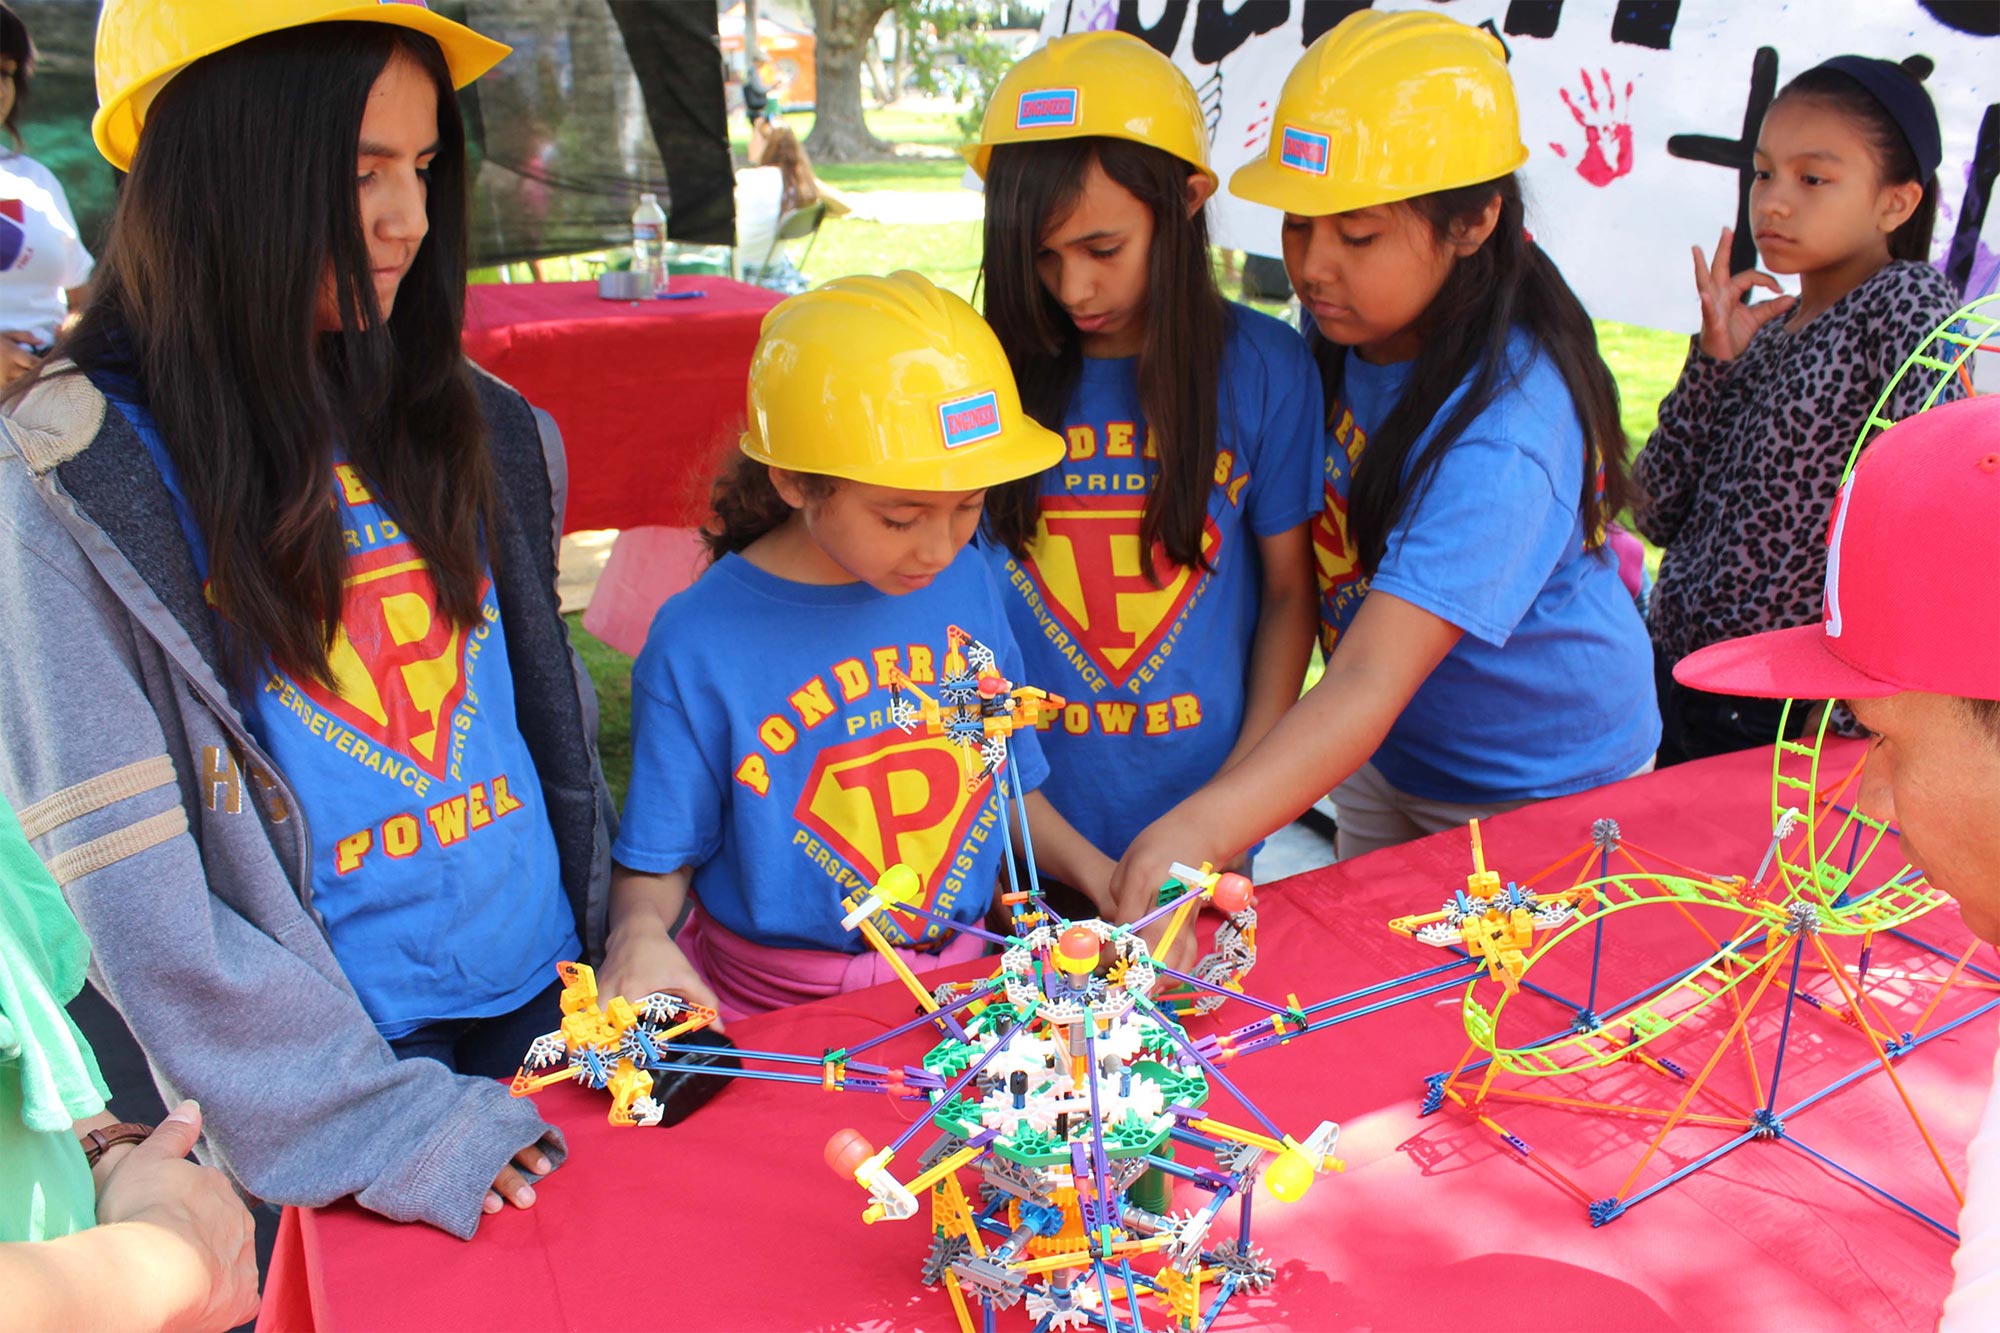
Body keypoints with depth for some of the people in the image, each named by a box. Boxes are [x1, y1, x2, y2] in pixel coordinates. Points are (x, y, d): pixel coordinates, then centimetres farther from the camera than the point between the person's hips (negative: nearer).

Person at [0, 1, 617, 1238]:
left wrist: (627, 934, 6)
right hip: (336, 1066, -4)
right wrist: (378, 1119, -18)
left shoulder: (461, 416, 1)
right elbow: (123, 873, -16)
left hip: (547, 993, 5)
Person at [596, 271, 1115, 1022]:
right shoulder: (697, 645, -9)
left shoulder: (967, 585, 3)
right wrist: (640, 935, -20)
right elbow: (657, 861, 0)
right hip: (777, 1011, -1)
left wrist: (1101, 875, 1)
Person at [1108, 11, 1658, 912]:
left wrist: (1199, 831, -54)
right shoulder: (1351, 334, -12)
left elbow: (1374, 679, -43)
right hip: (1384, 754, 7)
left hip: (1541, 785, -6)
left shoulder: (1506, 422, -34)